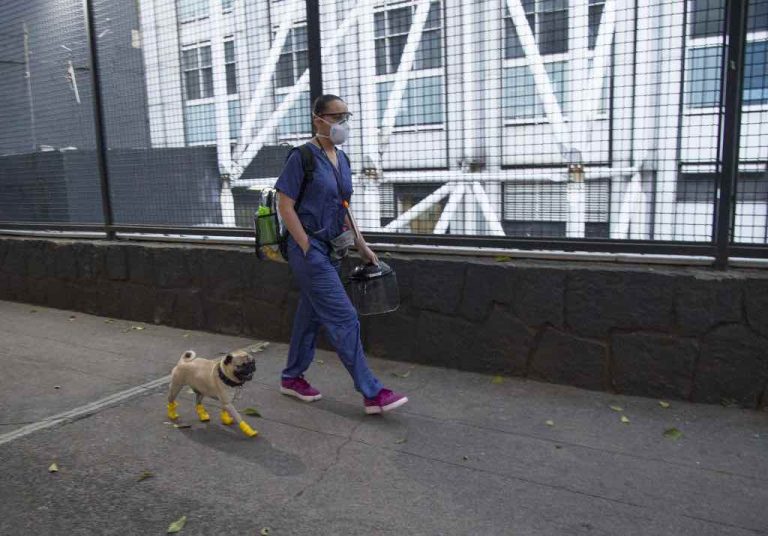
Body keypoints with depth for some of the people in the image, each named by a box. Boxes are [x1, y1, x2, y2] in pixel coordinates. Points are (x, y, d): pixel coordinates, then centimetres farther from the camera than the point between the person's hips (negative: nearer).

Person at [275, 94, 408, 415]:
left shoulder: (341, 159, 11)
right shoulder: (302, 157, -11)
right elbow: (285, 206, -13)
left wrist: (361, 246, 14)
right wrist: (307, 249, -16)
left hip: (331, 250, 8)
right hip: (310, 249, -8)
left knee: (311, 315, 16)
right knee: (345, 320, -8)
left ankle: (292, 378, 32)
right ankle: (372, 394, -1)